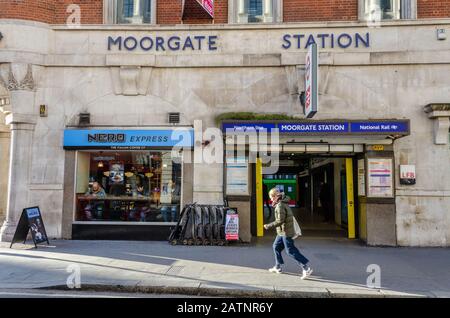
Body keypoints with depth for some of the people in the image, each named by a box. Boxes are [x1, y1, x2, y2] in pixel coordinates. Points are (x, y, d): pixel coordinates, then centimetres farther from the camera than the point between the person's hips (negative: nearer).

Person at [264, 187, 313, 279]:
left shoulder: (280, 205, -21)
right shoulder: (283, 203, 10)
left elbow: (280, 220, -24)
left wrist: (269, 226, -17)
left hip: (285, 232, -10)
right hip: (282, 232, 10)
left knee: (291, 251, -5)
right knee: (276, 247, 17)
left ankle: (307, 268, 0)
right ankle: (278, 267, 27)